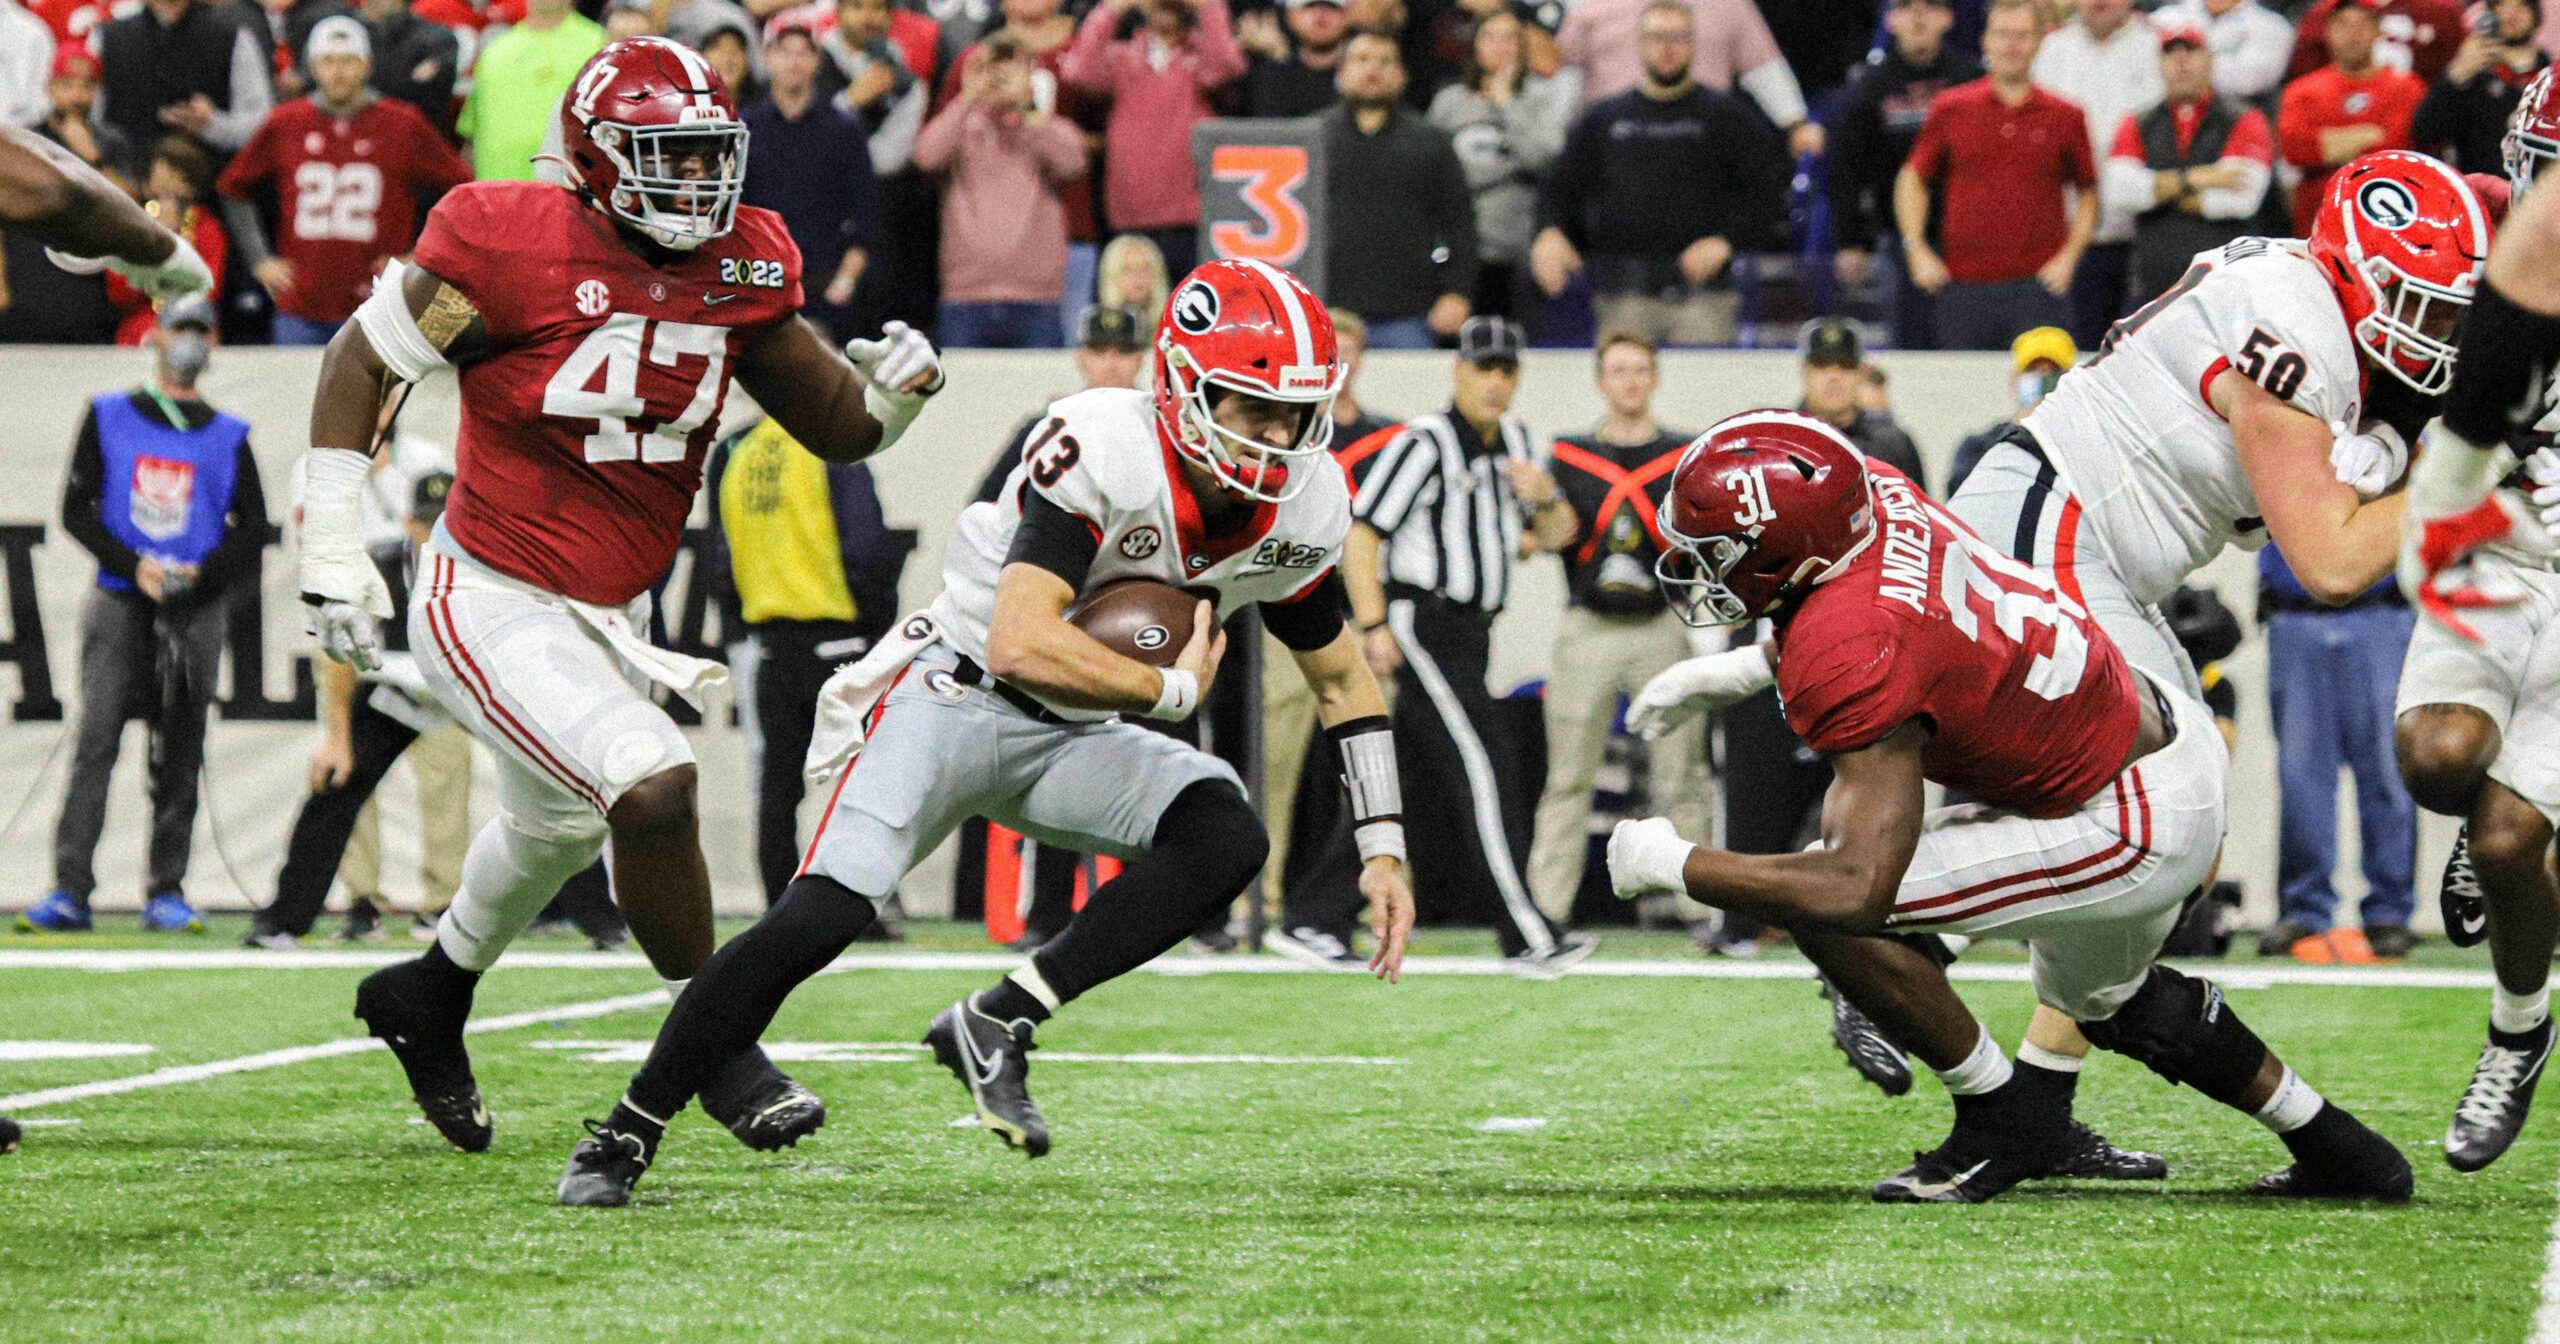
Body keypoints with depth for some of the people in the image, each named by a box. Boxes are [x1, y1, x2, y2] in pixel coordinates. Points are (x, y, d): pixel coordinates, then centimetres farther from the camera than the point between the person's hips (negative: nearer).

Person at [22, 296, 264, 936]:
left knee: (179, 756, -2)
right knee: (96, 741, -12)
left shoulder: (228, 438, 14)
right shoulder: (108, 416, 12)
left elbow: (252, 532, 8)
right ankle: (69, 891, -16)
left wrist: (200, 574, -10)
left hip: (196, 609, 1)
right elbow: (77, 509, 5)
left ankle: (166, 893, 2)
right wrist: (134, 565, -10)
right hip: (120, 601, -1)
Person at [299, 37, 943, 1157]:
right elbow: (362, 360, -9)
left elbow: (839, 427, 4)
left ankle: (430, 995, 56)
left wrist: (889, 391, -20)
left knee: (558, 827, 28)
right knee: (651, 781, -26)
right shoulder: (518, 246, -20)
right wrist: (332, 552, -10)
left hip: (611, 618, 8)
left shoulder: (742, 267, -3)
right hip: (491, 609, -8)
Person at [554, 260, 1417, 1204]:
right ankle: (625, 1136, -6)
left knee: (1228, 839, -20)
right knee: (821, 916, -21)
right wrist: (1172, 690, -25)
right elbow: (1021, 646, -37)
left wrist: (1383, 846, 5)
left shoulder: (1300, 508, -7)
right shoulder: (1103, 453, -28)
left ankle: (999, 1021, -13)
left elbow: (1342, 676, 11)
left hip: (1071, 738, 6)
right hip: (957, 692, -6)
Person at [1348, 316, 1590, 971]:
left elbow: (1557, 536, 18)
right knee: (1484, 764, -17)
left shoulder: (1514, 442, 14)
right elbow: (1360, 535, -13)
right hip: (1420, 620, -9)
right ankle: (1526, 935, -23)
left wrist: (1544, 495, -4)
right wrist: (1374, 627, -20)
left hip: (1468, 632, 9)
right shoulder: (1424, 444, -11)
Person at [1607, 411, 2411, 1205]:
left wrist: (1671, 864, -24)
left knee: (1831, 916, -17)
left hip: (2141, 826, -10)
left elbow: (1856, 889, -34)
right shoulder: (1875, 496, -8)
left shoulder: (1849, 659, -32)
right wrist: (1740, 669, 15)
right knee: (2103, 995, 35)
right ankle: (2337, 1150, 49)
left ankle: (2006, 1116, 3)